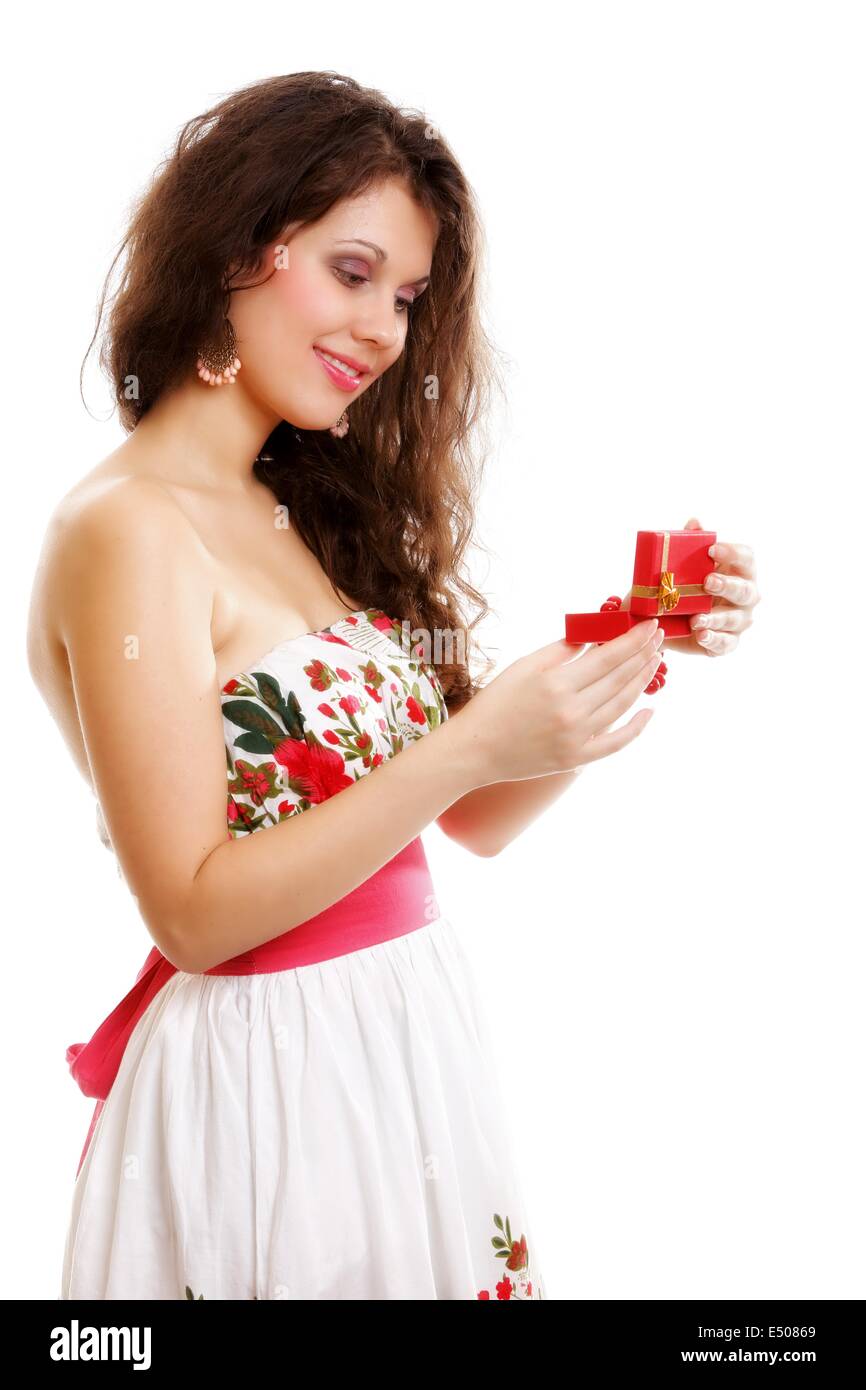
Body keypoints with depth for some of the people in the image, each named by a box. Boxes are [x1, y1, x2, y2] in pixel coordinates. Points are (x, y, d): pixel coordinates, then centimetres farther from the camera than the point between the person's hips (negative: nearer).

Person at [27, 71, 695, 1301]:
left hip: (424, 1031, 8)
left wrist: (630, 655, -6)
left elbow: (473, 821, 7)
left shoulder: (316, 513, 7)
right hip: (265, 1072, -7)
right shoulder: (126, 528, -16)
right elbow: (194, 913, -19)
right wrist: (473, 744, -23)